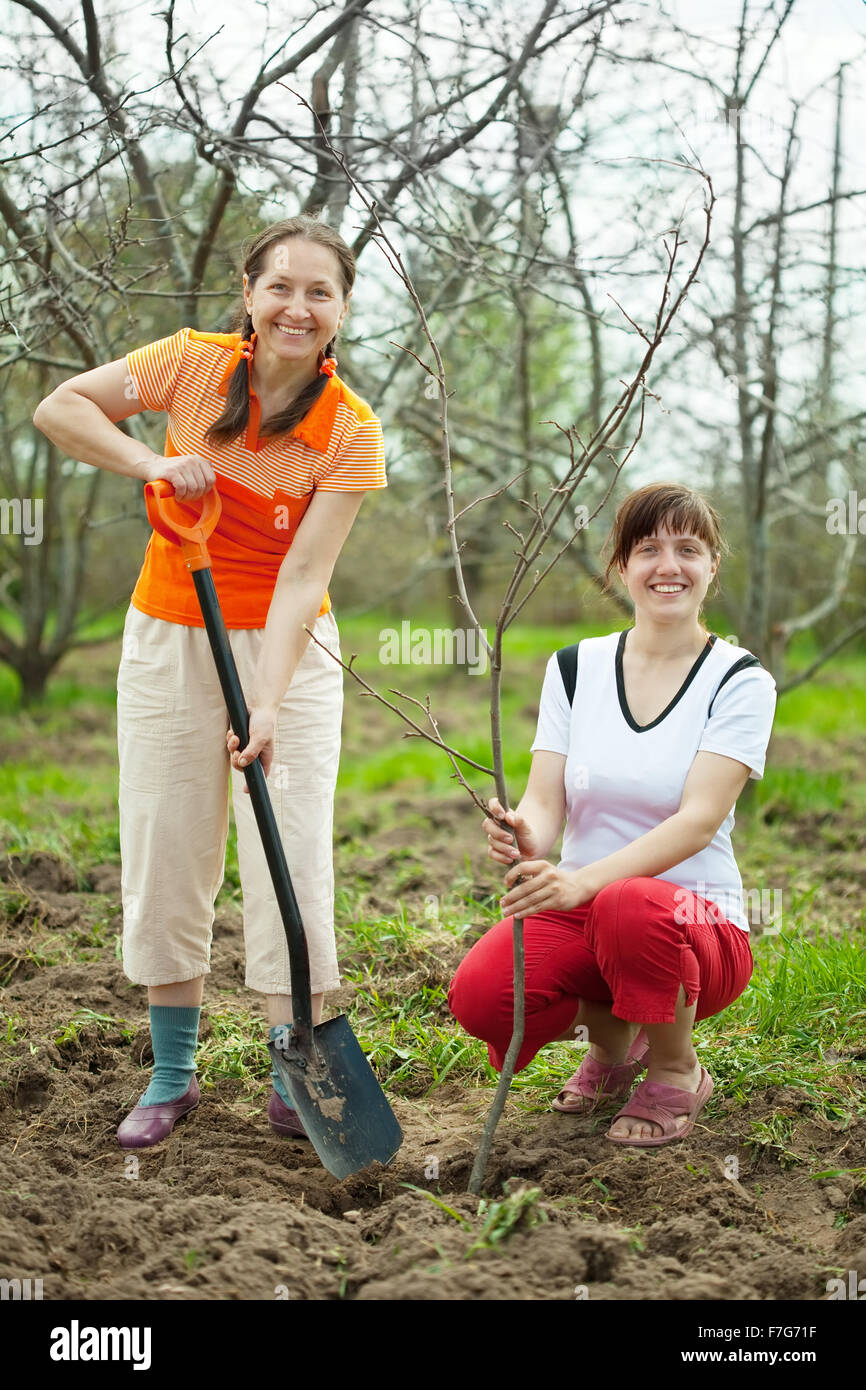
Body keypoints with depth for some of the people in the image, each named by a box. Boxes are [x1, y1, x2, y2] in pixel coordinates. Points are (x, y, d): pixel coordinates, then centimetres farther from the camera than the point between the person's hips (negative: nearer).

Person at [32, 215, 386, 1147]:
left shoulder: (351, 431, -12)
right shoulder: (194, 364, -9)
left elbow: (302, 576, -19)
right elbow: (59, 408, -4)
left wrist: (266, 704, -28)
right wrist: (152, 464, -19)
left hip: (286, 648, -1)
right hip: (169, 637, 2)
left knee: (292, 856, -6)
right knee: (164, 850, 5)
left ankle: (296, 1077, 9)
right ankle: (171, 1075, 19)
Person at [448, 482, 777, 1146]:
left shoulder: (740, 680, -5)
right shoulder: (576, 667, 5)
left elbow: (699, 819, -19)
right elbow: (545, 804, -3)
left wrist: (585, 880, -35)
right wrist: (526, 841, -29)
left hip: (699, 923, -3)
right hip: (581, 915, 3)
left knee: (628, 905, -38)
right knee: (479, 994, -26)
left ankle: (677, 1069, -5)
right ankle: (610, 1038, 10)